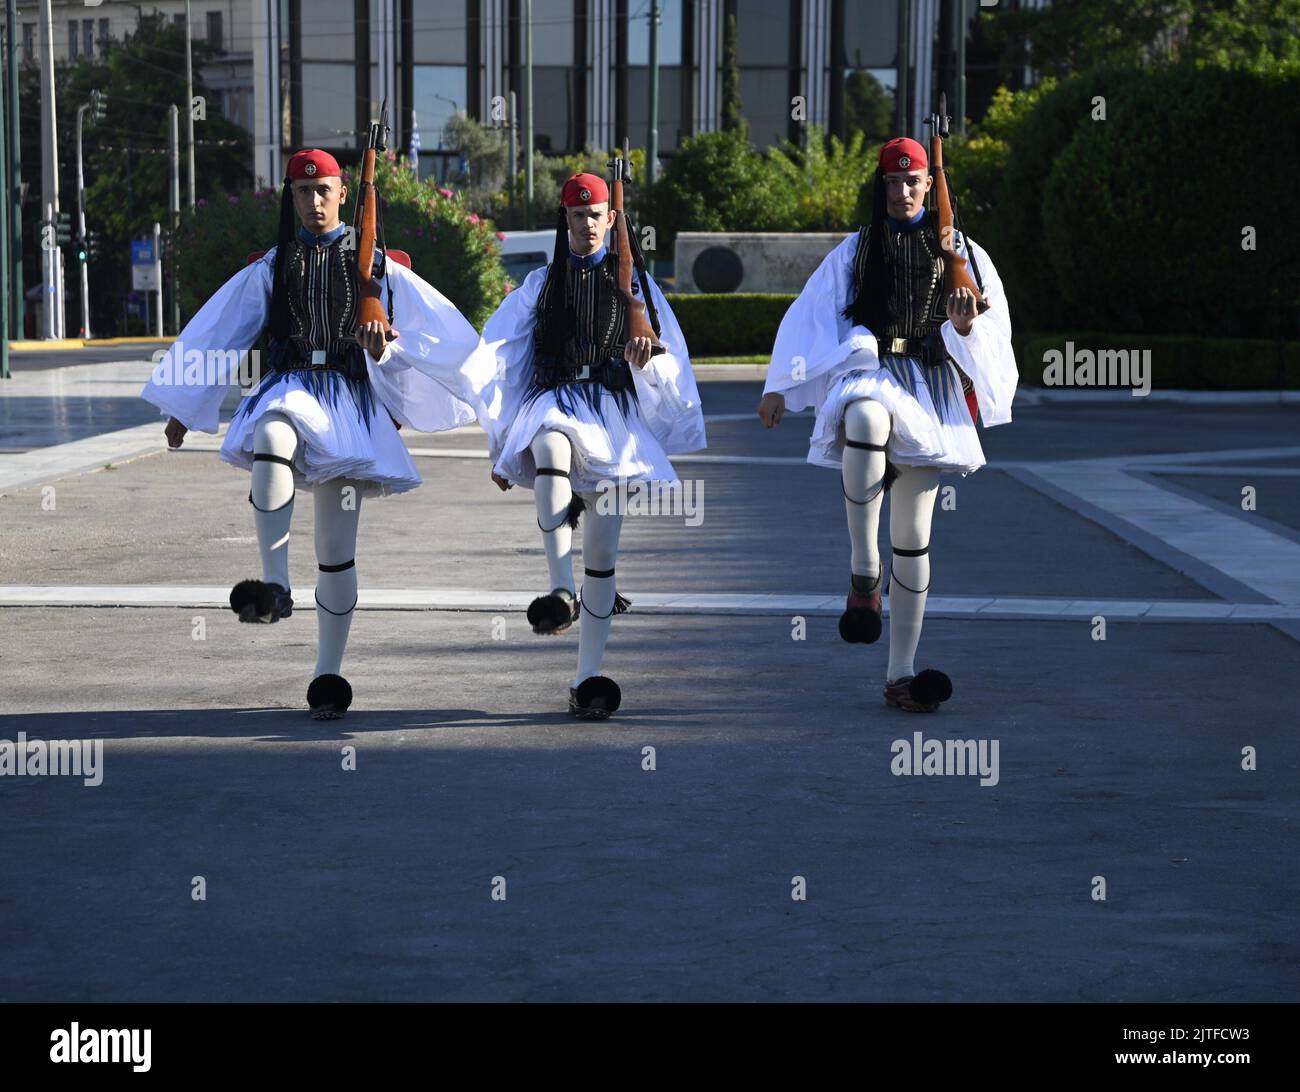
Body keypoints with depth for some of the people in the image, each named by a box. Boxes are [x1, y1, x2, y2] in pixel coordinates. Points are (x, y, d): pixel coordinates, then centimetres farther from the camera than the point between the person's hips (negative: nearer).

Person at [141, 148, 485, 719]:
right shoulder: (271, 267, 14)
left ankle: (328, 677, 8)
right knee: (270, 436, -40)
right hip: (289, 386, 0)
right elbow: (218, 332, 19)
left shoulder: (373, 264, 11)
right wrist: (183, 408, 20)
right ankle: (274, 586, -40)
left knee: (337, 549, -2)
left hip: (349, 398, 0)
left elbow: (441, 331, 12)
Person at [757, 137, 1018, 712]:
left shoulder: (962, 253, 13)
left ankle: (901, 676, 5)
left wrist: (964, 328, -14)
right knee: (868, 418, -42)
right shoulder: (856, 250, 13)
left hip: (929, 389, 1)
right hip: (868, 371, -1)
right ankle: (863, 575, -33)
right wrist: (778, 387, 5)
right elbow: (808, 317, 13)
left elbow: (994, 331, 9)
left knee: (913, 537, 0)